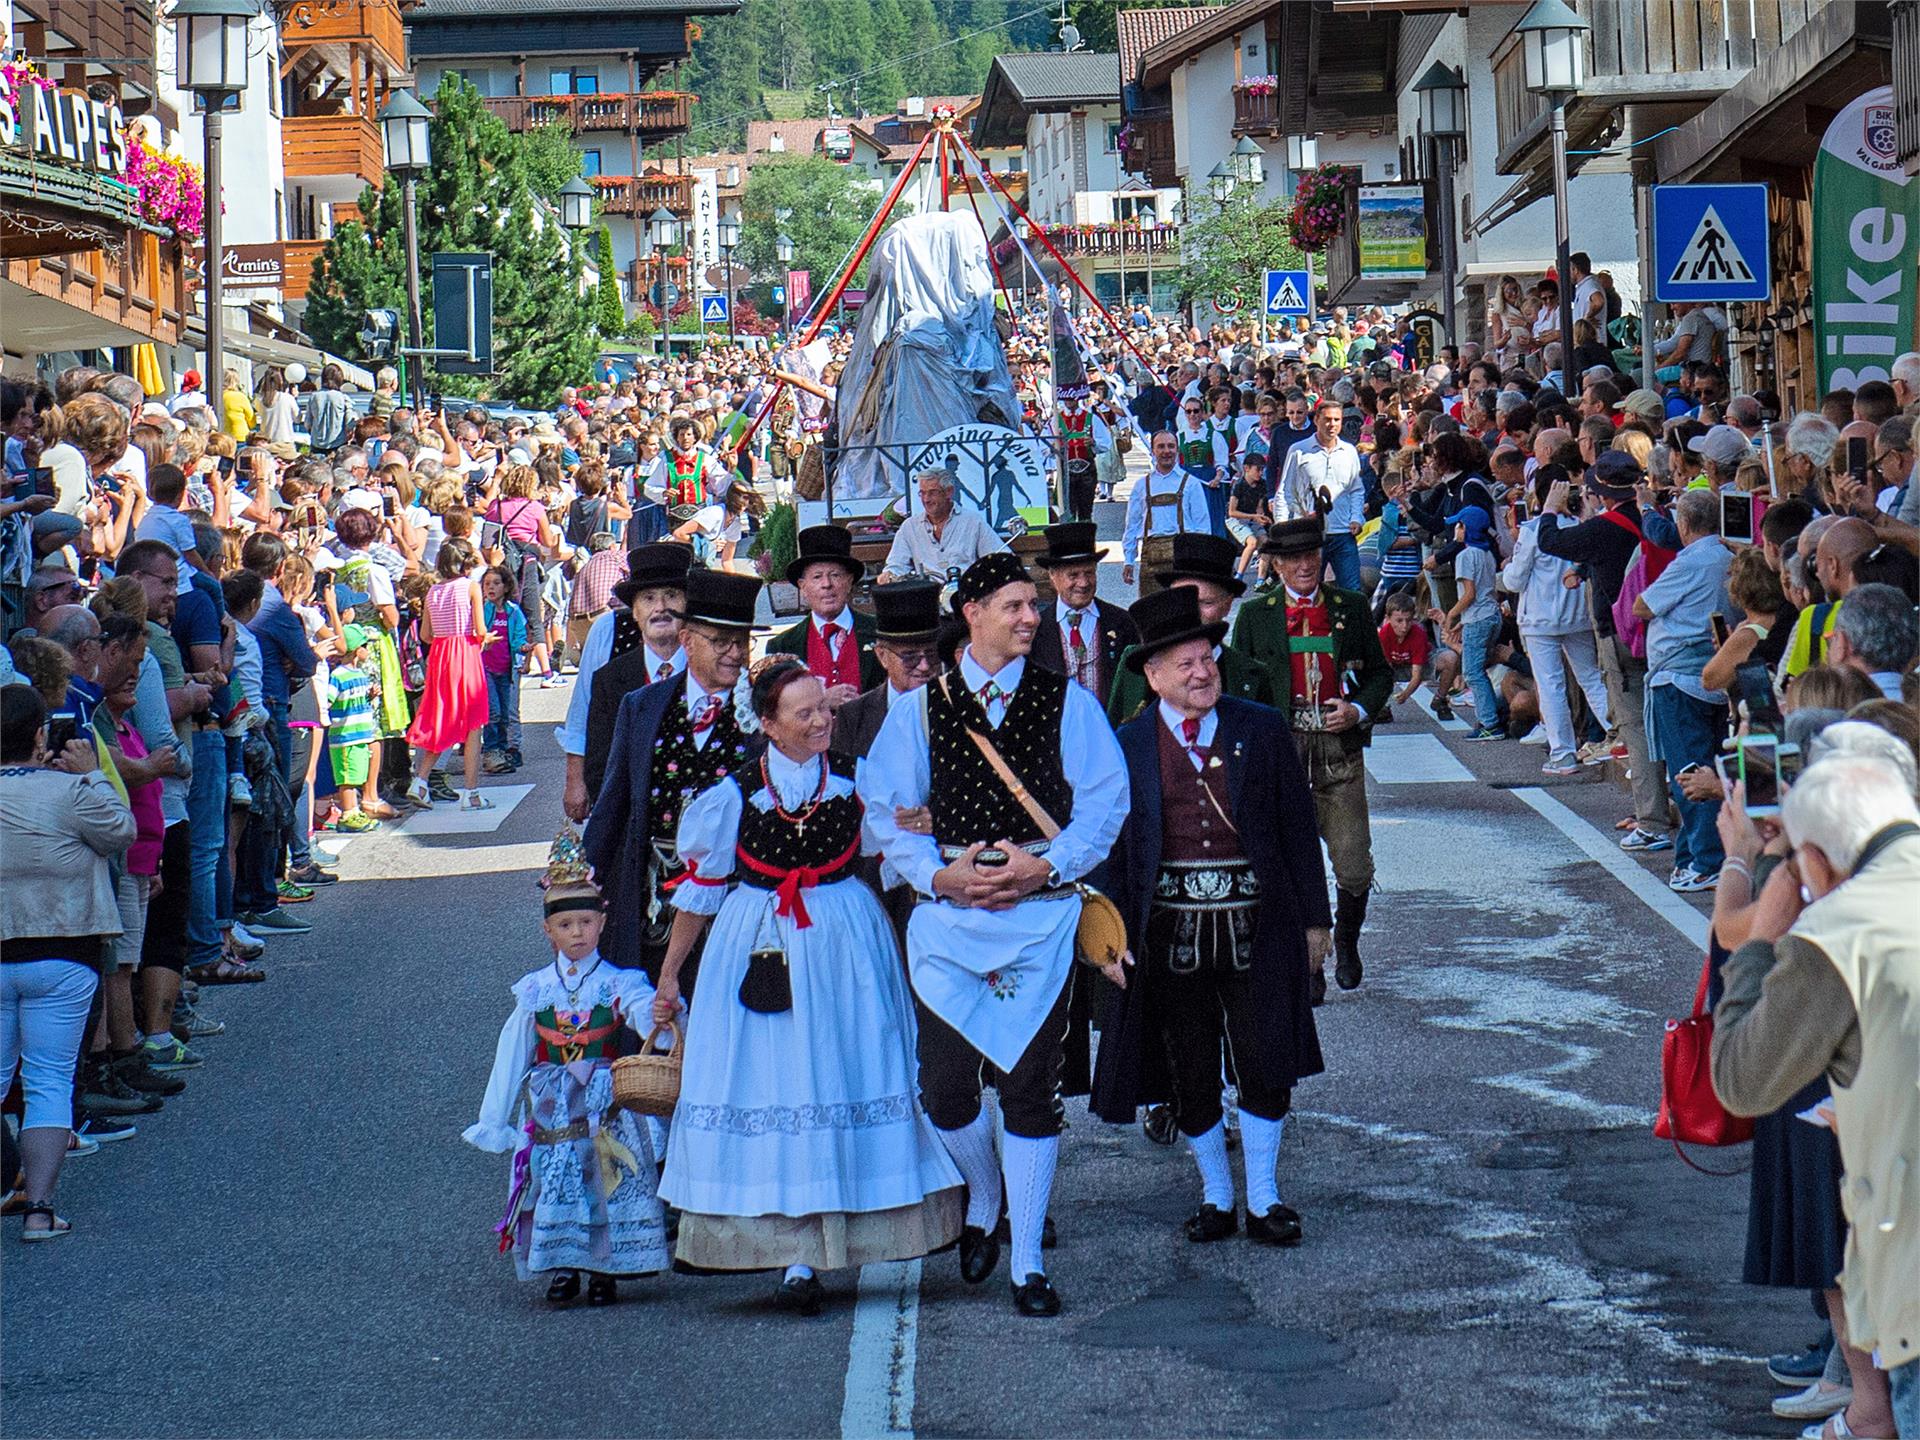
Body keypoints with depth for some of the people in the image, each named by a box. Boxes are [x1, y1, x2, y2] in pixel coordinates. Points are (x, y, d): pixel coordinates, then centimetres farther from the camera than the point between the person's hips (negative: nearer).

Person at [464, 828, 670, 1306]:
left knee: (607, 1180, -5)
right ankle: (561, 1267, 8)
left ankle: (604, 1269, 7)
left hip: (605, 1104, -2)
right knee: (552, 1179, -3)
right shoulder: (535, 989, 6)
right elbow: (512, 1054, 9)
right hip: (549, 1108, 2)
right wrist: (493, 1120, 9)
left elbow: (643, 1007, -22)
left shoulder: (618, 983, 0)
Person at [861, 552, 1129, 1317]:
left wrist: (1048, 864, -11)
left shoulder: (1068, 702, 6)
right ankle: (984, 1200, 31)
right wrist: (938, 873, -9)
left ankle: (1028, 1262, 8)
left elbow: (1106, 800, 2)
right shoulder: (920, 707, 7)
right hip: (950, 916, 1)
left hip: (1041, 915, -1)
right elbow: (884, 807, 5)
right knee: (944, 1085, -1)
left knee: (1030, 1087, 0)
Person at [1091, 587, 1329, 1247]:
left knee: (1266, 1068, 0)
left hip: (1256, 925, 0)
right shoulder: (1127, 746, 2)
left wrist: (1314, 918, 5)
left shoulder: (1261, 729, 3)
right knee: (1190, 1077, 7)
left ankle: (1262, 1200, 15)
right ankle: (1215, 1196, 23)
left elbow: (1298, 827, 7)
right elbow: (1112, 848, 5)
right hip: (1170, 930, 0)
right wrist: (1113, 937, 0)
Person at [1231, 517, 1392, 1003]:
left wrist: (1358, 710, -5)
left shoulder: (1351, 609, 8)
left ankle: (1346, 943, 27)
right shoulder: (1255, 615, 5)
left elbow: (1380, 674, 14)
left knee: (1355, 868, -1)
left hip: (1340, 749, 1)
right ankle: (1307, 966, 12)